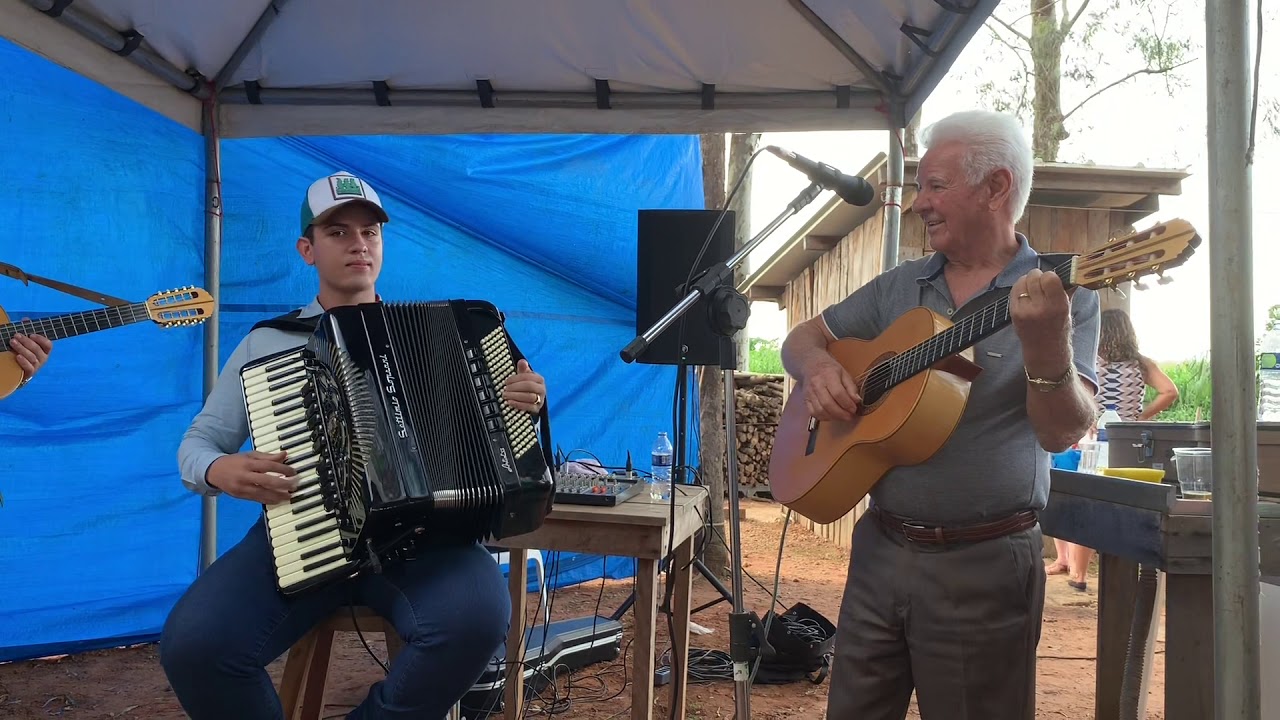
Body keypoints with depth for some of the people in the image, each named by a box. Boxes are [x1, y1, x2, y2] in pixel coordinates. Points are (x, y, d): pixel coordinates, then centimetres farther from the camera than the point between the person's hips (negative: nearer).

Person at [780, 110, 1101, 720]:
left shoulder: (1064, 293, -6)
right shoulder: (899, 287, 7)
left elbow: (1063, 433, -16)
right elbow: (803, 337, 13)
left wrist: (1047, 344, -35)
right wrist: (817, 366, -10)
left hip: (983, 563, -4)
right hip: (879, 548, 5)